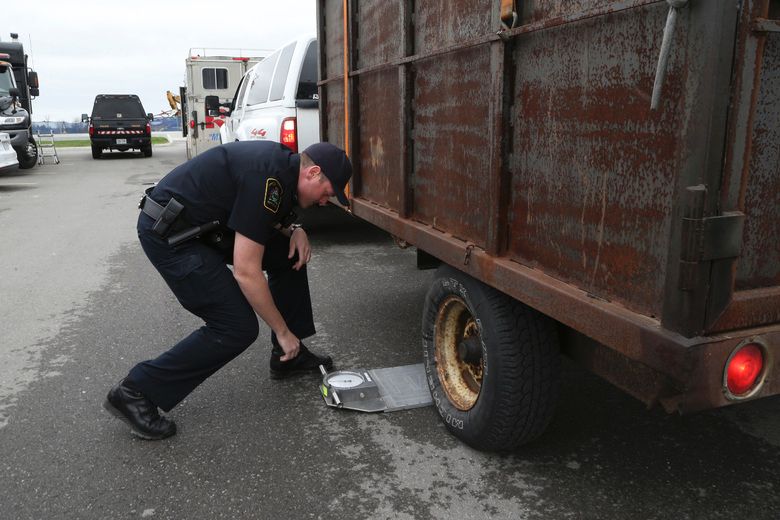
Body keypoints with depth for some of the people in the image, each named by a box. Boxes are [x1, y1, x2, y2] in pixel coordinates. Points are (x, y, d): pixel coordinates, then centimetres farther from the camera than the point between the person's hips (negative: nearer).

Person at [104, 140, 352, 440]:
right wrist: (283, 331, -16)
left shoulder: (284, 164, 3)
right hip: (167, 234, -10)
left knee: (289, 255, 8)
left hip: (205, 223, 10)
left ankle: (289, 357, 19)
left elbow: (264, 218, 22)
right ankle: (135, 392, -3)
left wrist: (293, 230, 0)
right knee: (237, 328, -12)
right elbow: (246, 272, -26)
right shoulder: (266, 179, -26)